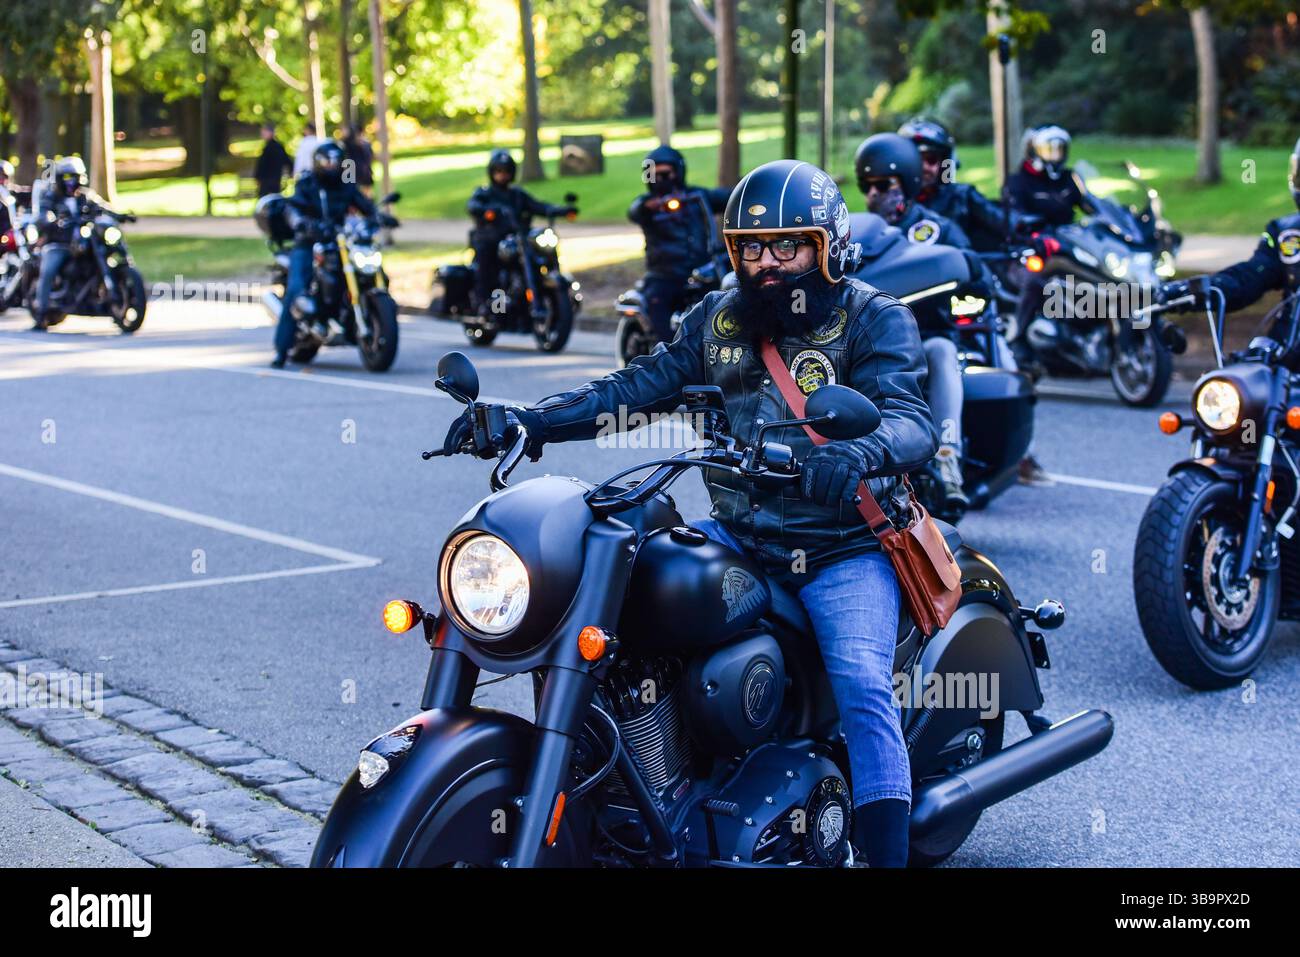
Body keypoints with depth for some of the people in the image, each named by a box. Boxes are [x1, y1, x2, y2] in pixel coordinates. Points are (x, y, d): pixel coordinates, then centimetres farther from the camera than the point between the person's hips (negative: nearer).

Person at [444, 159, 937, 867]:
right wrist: (528, 420, -6)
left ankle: (886, 853, -18)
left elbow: (912, 421, -20)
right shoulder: (719, 318, 11)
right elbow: (640, 386, 7)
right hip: (738, 533, 5)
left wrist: (856, 453, -45)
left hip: (842, 546, -4)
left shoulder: (877, 321, -5)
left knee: (861, 689, -26)